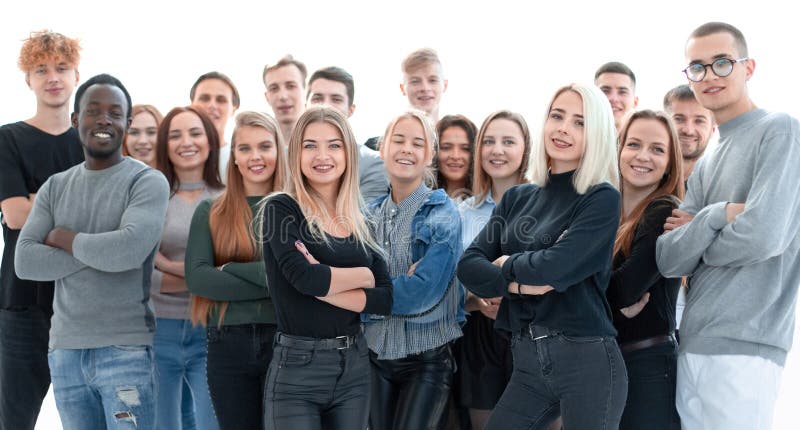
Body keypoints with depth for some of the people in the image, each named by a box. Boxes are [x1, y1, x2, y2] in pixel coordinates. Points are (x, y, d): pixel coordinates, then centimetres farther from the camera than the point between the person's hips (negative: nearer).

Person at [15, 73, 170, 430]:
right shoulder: (55, 187, 11)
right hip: (64, 350, 5)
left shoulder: (148, 182, -3)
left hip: (126, 351, -4)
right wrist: (95, 251, -10)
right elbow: (24, 262, 0)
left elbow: (129, 250, -20)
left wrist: (64, 238, -4)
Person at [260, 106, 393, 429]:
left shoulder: (359, 221, 10)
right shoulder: (281, 209, -5)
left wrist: (324, 287, -13)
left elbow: (385, 299, 0)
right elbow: (304, 276, -20)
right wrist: (363, 276, -5)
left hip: (355, 366, 5)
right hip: (297, 369, -5)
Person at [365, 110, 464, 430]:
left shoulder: (443, 213, -9)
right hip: (375, 354, 4)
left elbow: (422, 291, -20)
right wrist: (398, 286, -15)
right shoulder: (370, 214, 7)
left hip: (427, 358, -4)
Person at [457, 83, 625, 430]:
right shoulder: (517, 198, 11)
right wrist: (517, 284, -13)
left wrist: (507, 264, 0)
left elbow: (553, 266, -18)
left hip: (586, 360, -5)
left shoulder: (602, 199, -6)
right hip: (527, 361, 5)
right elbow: (468, 266, 3)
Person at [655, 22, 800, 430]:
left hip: (744, 346, -7)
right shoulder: (703, 167, 17)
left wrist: (696, 236, 1)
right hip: (692, 344, 7)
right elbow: (668, 260, 5)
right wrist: (717, 216, -12)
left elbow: (764, 234, -17)